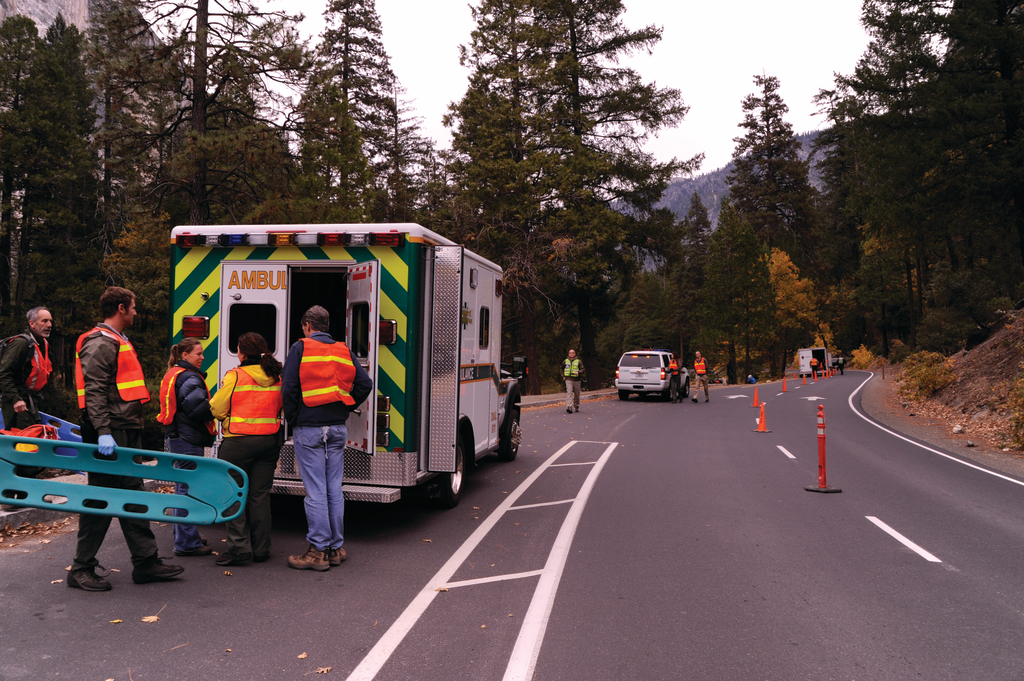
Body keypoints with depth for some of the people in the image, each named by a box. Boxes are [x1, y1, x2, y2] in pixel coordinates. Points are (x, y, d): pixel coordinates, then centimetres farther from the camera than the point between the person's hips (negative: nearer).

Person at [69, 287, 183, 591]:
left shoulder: (117, 341, 21)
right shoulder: (100, 343, -11)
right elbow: (94, 392, -20)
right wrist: (103, 432, -27)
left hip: (127, 433, 10)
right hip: (110, 435, -10)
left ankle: (146, 562, 17)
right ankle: (81, 569, 8)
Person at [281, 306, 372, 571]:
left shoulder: (301, 348, -3)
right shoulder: (344, 351, 10)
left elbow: (289, 388, -9)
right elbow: (365, 384, 6)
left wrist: (292, 419, 2)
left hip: (309, 428, -4)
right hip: (338, 427, 5)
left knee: (315, 491, -2)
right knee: (334, 489, 11)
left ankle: (318, 551, 2)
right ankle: (336, 548, 18)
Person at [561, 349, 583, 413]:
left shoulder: (578, 361, 3)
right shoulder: (565, 361, 8)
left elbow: (582, 369, 0)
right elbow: (561, 369, 23)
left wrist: (578, 372, -20)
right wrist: (563, 375, 10)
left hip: (576, 379, 1)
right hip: (568, 379, -1)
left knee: (577, 394, 9)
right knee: (569, 392, -14)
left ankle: (576, 406, 27)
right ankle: (569, 407, -23)